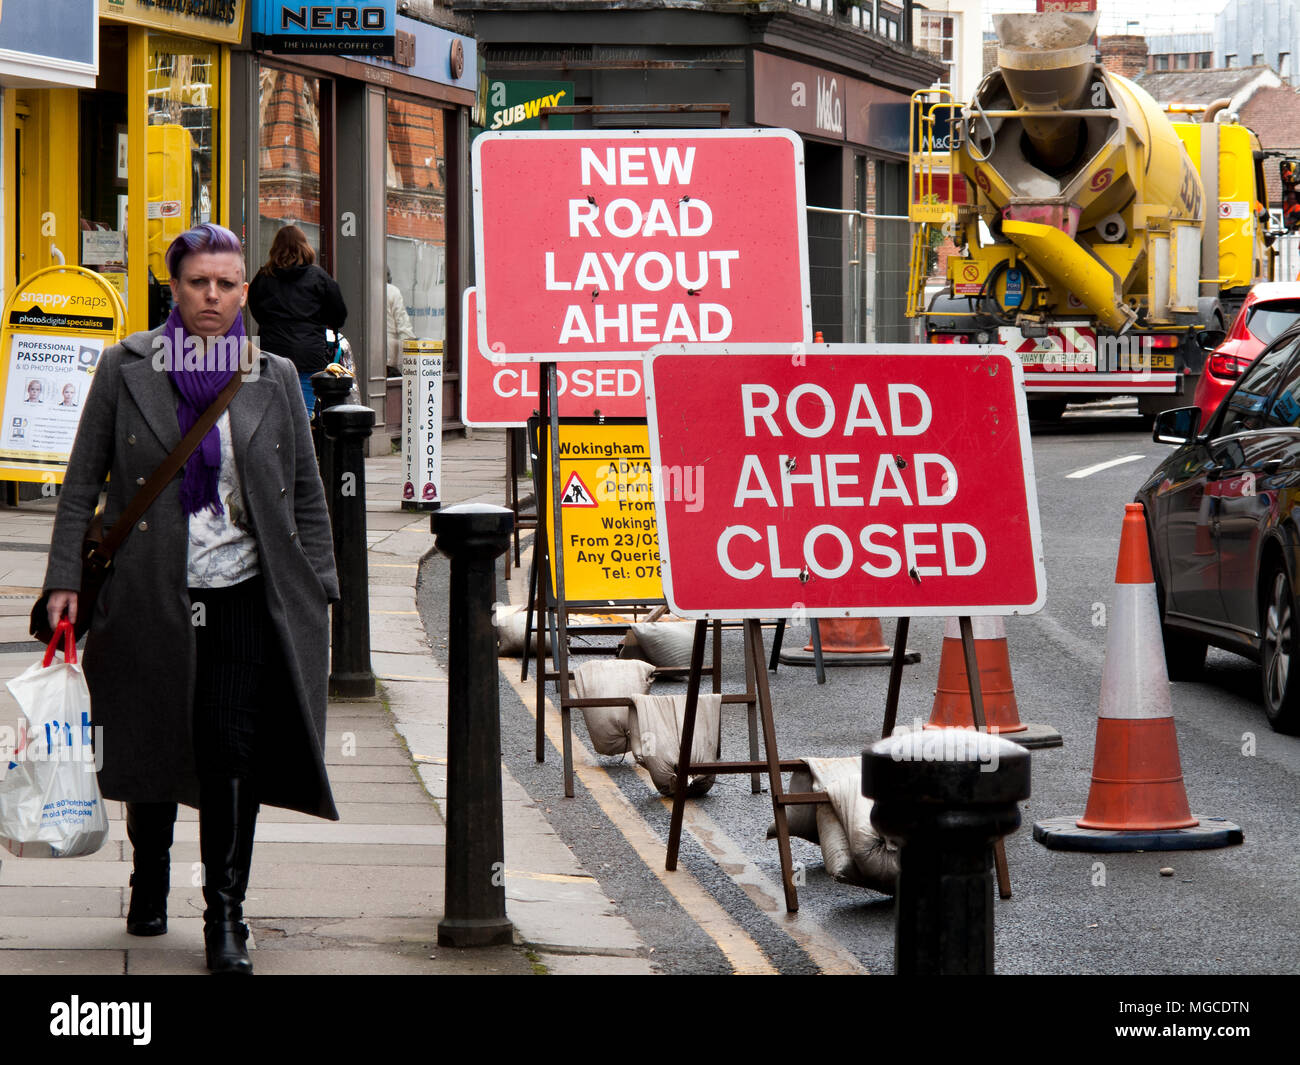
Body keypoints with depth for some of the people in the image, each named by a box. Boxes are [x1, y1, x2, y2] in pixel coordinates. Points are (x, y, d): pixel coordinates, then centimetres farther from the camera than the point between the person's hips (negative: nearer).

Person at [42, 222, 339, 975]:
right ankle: (150, 883, 35)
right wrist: (65, 578, 0)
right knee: (152, 745, 11)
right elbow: (83, 480, 6)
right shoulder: (127, 370, 2)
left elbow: (307, 493, 10)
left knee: (231, 748, -10)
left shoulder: (274, 378, 6)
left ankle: (226, 914, -3)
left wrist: (319, 592, 6)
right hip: (151, 594, 0)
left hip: (244, 596, 0)